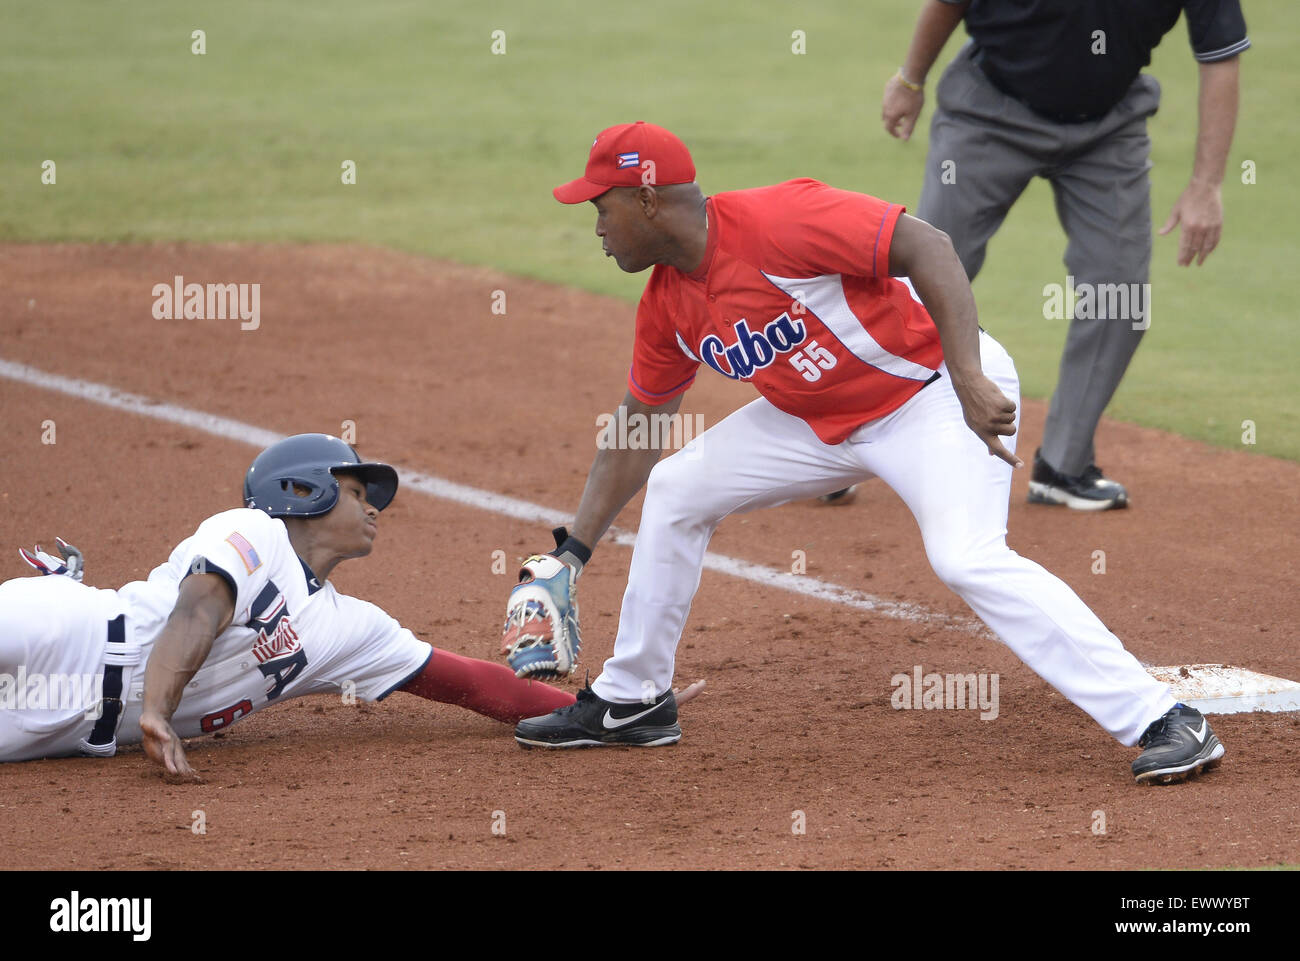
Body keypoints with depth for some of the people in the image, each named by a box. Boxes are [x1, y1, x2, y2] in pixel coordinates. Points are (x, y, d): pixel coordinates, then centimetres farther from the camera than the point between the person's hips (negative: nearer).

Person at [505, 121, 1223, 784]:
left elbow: (926, 247, -31)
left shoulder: (773, 221, -27)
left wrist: (970, 379, -40)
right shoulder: (667, 306, 1)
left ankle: (1162, 721, -30)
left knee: (967, 558, -29)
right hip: (820, 420, 9)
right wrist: (573, 552, 11)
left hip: (933, 388, -9)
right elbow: (637, 428, 14)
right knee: (675, 489, 9)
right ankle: (632, 700, 25)